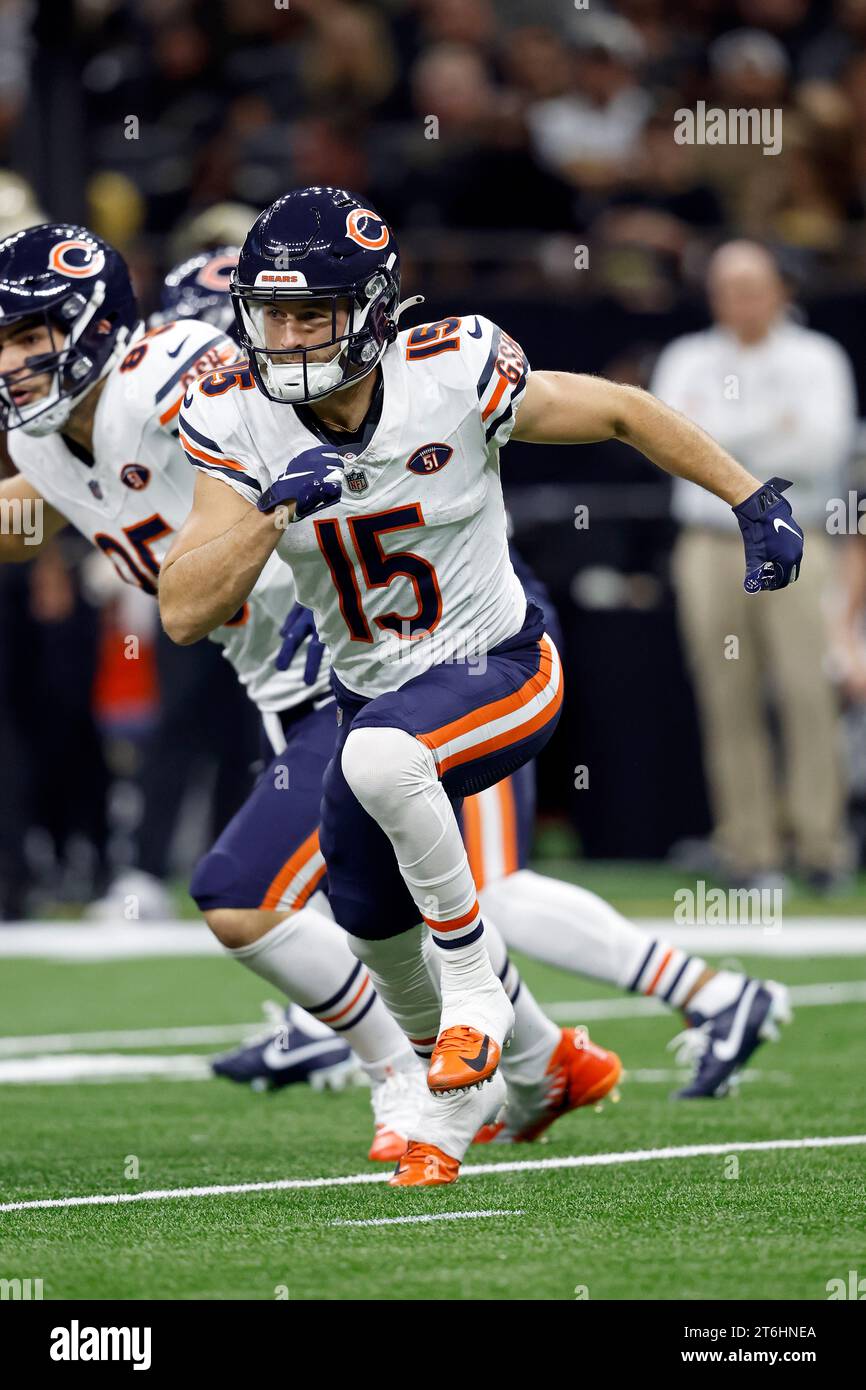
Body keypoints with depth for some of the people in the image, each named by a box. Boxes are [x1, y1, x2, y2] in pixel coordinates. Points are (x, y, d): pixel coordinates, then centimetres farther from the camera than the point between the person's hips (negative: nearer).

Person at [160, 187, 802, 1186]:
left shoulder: (452, 379, -22)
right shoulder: (240, 421, -13)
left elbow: (619, 412, -6)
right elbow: (184, 615, -17)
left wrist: (753, 499, -5)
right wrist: (274, 511, -32)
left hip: (498, 672, -6)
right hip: (374, 695, 6)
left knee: (378, 756, -37)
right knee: (371, 914, 17)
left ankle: (475, 989, -16)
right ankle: (461, 1092, 49)